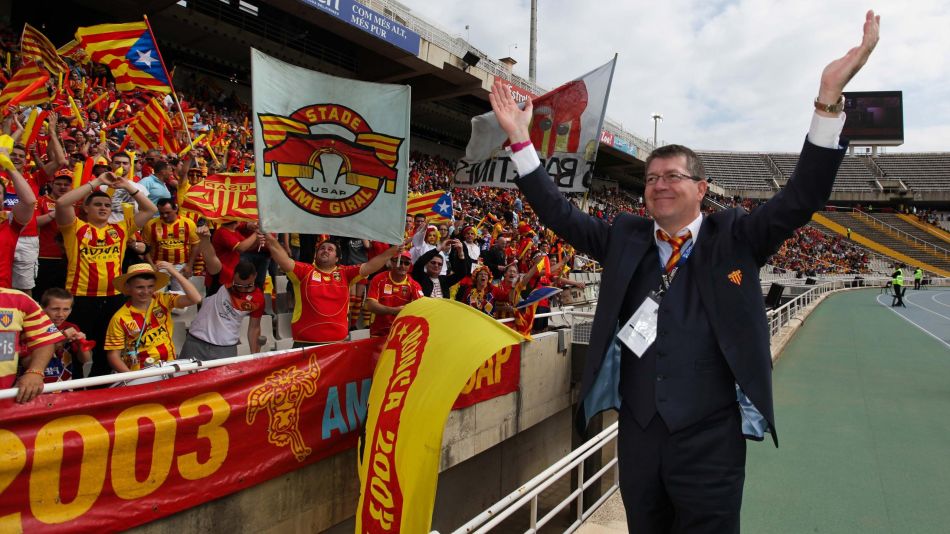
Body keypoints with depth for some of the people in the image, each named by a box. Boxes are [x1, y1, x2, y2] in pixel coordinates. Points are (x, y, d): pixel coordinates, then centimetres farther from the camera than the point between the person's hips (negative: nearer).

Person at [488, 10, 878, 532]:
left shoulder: (734, 237, 0)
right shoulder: (624, 237, 6)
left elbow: (800, 199, -10)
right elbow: (559, 212, 4)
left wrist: (829, 97, -20)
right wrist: (520, 140, -4)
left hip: (711, 437, -2)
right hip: (637, 432, 3)